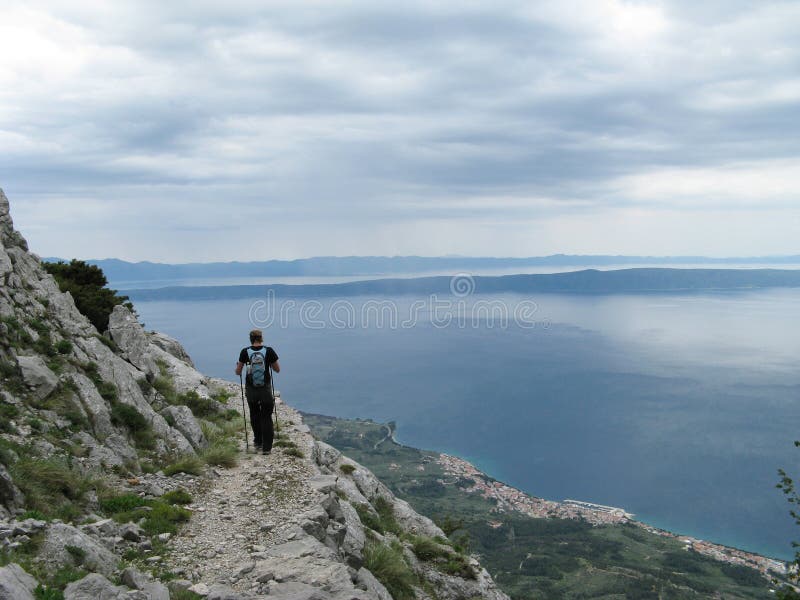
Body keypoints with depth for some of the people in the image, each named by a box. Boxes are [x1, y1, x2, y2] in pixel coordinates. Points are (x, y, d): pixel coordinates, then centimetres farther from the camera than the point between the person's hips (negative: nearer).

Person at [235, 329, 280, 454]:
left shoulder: (245, 352, -6)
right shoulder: (269, 351, -8)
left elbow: (238, 372, -1)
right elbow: (277, 370, 1)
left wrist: (238, 368, 21)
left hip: (251, 390, 1)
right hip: (265, 389, -1)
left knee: (254, 416, 21)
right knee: (266, 418, 9)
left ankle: (258, 443, 26)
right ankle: (266, 447, 8)